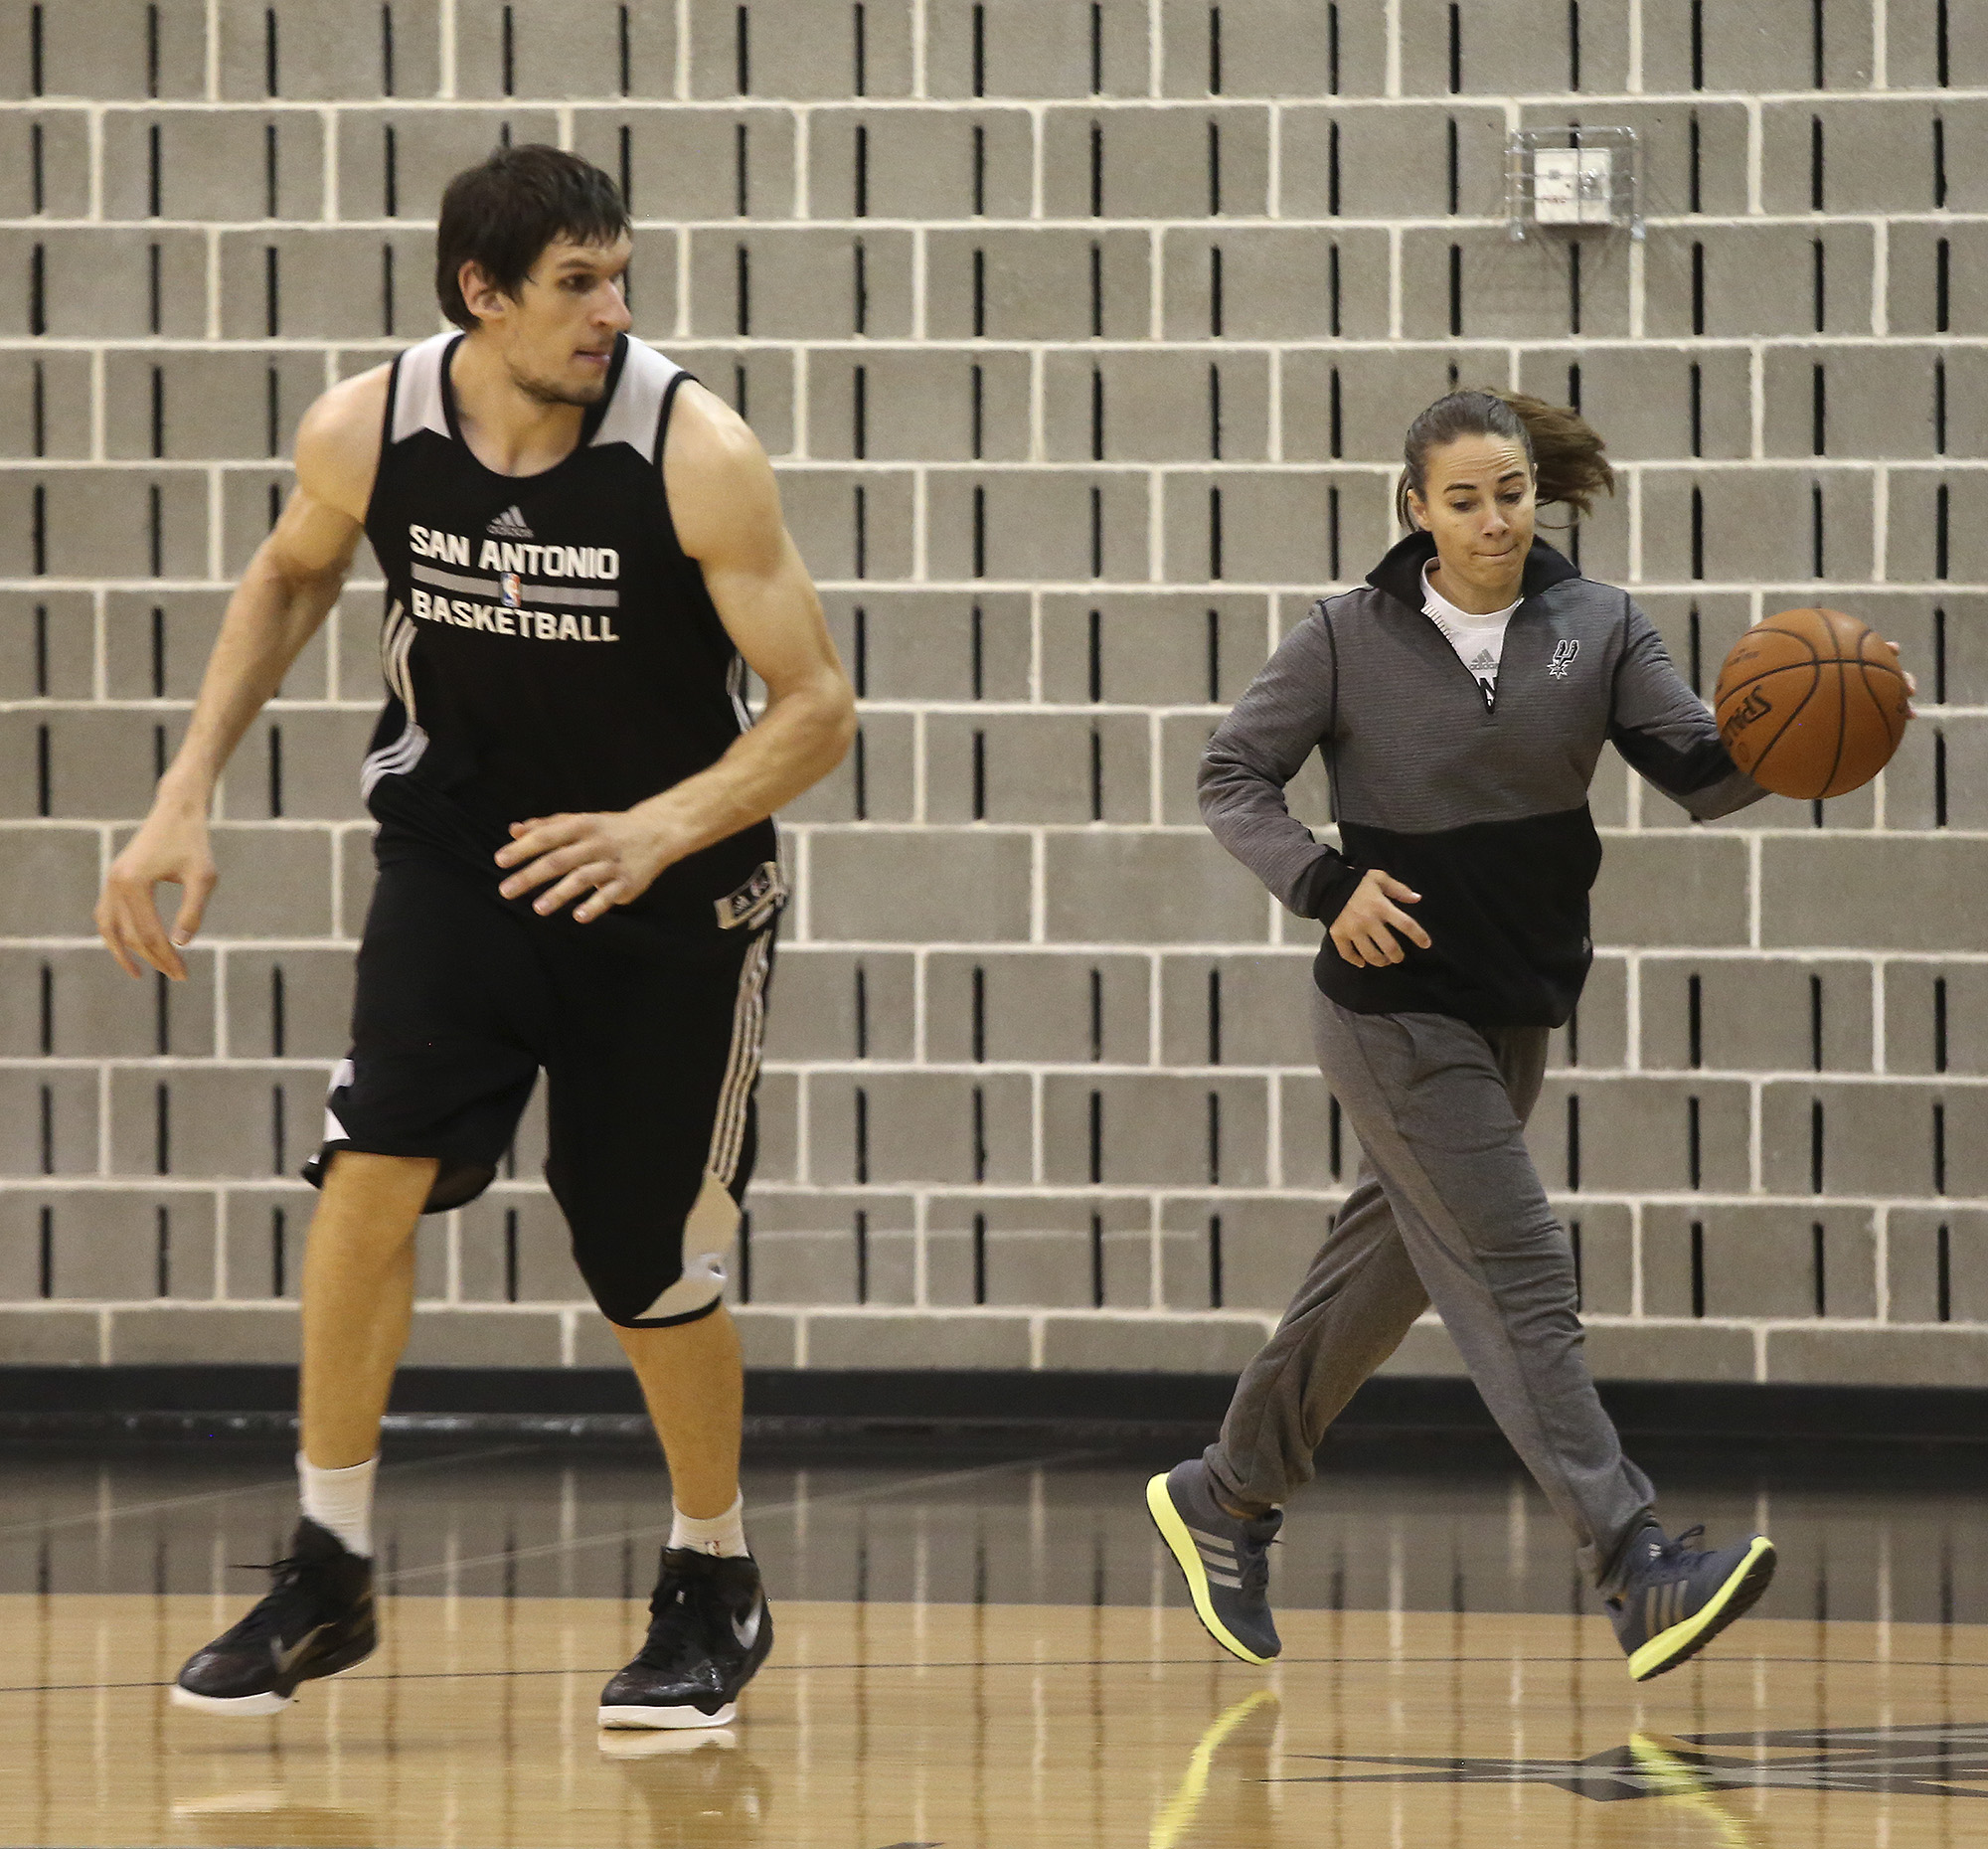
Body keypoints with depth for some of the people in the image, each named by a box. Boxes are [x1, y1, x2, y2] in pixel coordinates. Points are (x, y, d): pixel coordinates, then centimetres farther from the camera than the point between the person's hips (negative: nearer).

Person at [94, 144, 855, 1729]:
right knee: (377, 1163, -18)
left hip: (672, 876, -2)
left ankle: (716, 1585, 28)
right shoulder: (366, 434, -15)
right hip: (459, 847, 2)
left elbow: (818, 707, -19)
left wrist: (660, 830, -33)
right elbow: (291, 576, 9)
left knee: (650, 1261, 3)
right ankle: (330, 1576, -5)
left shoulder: (695, 451, -24)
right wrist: (187, 797, 2)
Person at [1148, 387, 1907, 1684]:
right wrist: (1328, 884, -18)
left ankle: (1228, 1498, 35)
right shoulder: (1351, 640, -8)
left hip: (1517, 1008, 5)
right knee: (1517, 1272, -12)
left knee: (1389, 1268, 17)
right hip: (1396, 1005, -5)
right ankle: (1637, 1570, -19)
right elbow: (1233, 776, -2)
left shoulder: (1595, 629, 0)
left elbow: (1702, 772, -7)